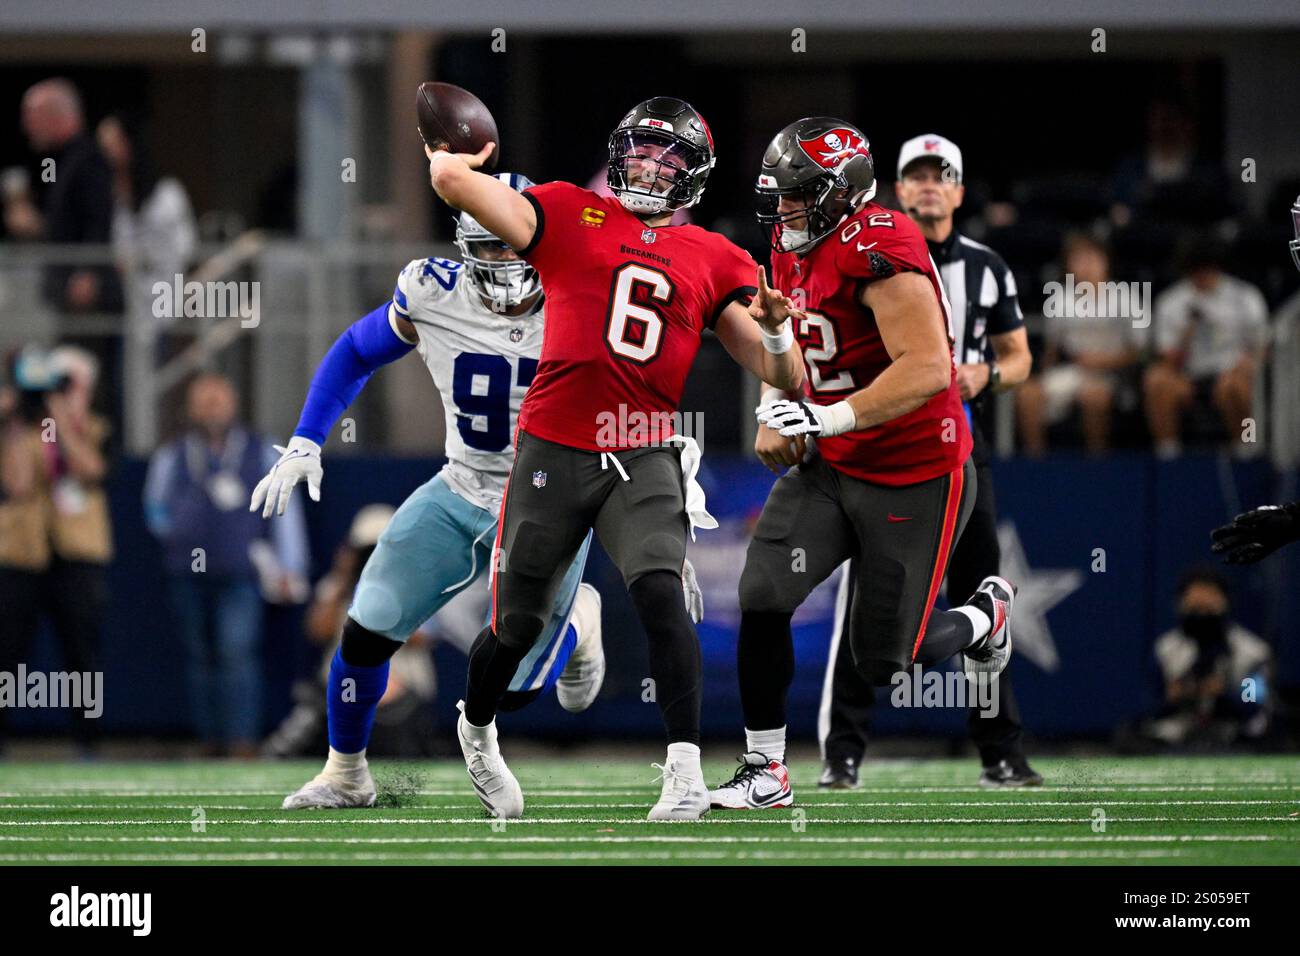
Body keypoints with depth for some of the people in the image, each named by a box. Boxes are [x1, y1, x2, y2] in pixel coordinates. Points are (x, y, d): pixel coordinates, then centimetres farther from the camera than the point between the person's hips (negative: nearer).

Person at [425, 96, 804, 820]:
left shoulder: (716, 262, 11)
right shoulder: (570, 216, 6)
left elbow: (783, 376, 7)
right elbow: (454, 182, -6)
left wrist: (774, 330, -12)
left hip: (646, 456, 0)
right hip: (554, 452, 0)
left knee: (660, 596, -23)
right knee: (518, 623, 8)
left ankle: (686, 772, -24)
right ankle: (477, 734, 39)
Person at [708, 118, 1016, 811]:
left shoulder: (878, 249, -23)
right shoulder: (794, 251, 5)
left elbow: (927, 370, -30)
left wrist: (828, 418, -33)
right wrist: (779, 420, 4)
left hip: (913, 481, -7)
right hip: (829, 469, 7)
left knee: (883, 663, 1)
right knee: (762, 597, -13)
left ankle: (987, 614, 32)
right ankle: (765, 771, -1)